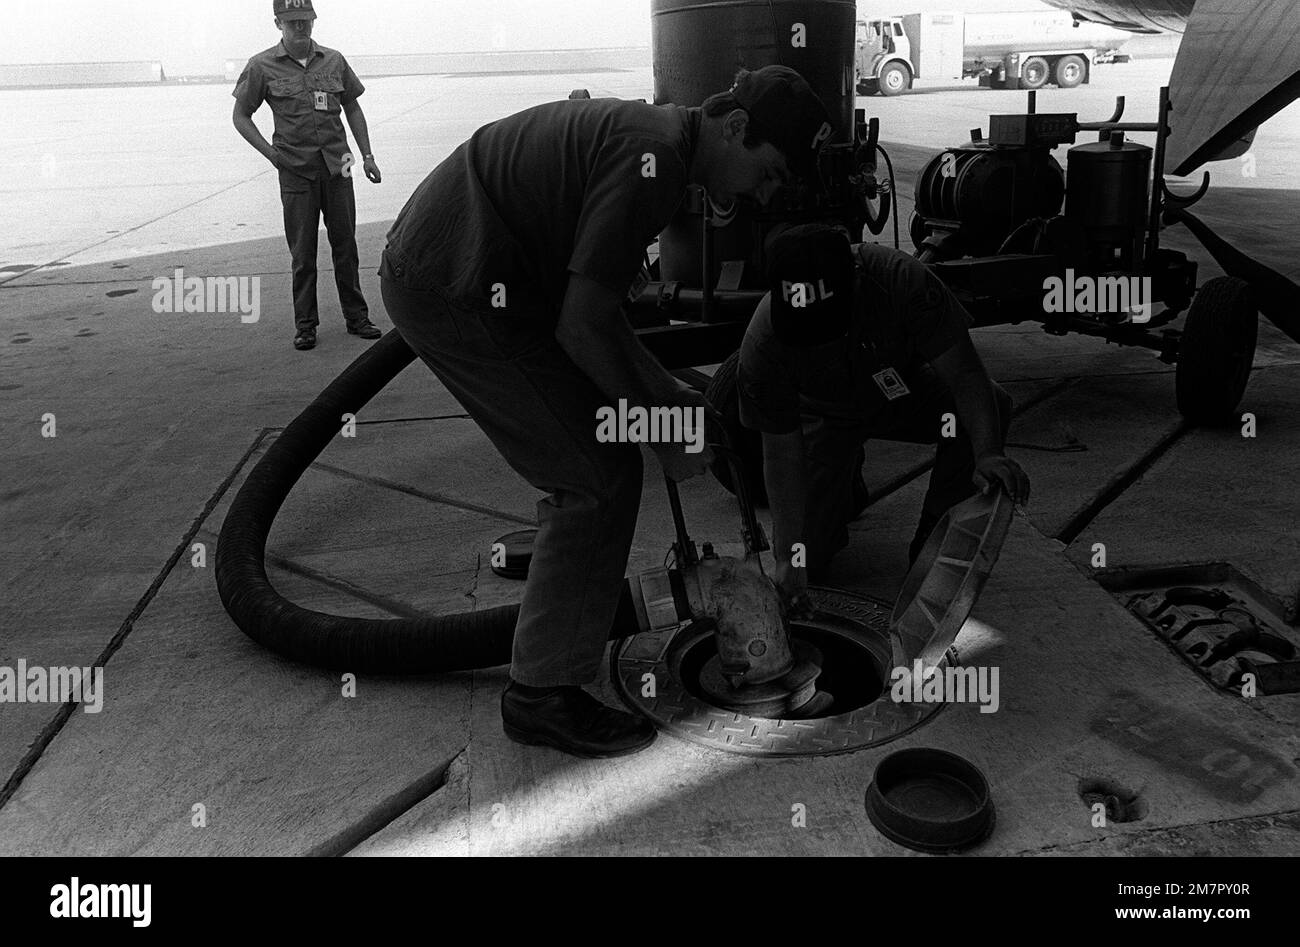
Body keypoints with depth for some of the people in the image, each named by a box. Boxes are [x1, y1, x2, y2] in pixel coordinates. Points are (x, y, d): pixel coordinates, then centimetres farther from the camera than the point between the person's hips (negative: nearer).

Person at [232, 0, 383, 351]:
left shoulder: (333, 60, 8)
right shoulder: (262, 67, 0)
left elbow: (352, 108, 17)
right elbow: (241, 116, 6)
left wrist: (367, 156, 10)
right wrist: (270, 153, -7)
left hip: (336, 166, 2)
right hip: (295, 170, -2)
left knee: (345, 243, 7)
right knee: (303, 251, 1)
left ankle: (356, 316, 16)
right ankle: (305, 324, 10)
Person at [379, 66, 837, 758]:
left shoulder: (643, 130, 15)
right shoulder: (652, 157, -17)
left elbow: (596, 306, 20)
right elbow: (585, 324, -20)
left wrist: (676, 398, 17)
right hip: (459, 291, -10)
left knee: (586, 468, 19)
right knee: (601, 480, -6)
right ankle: (542, 695, 4)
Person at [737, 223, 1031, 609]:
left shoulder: (904, 280, -36)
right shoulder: (762, 344, -34)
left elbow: (963, 371, -31)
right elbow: (781, 452, -26)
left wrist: (989, 453, -46)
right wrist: (788, 556, -29)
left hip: (904, 390, 1)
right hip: (824, 414, 0)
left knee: (991, 406, -30)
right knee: (808, 560, -10)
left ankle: (932, 542, -11)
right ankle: (844, 486, 25)